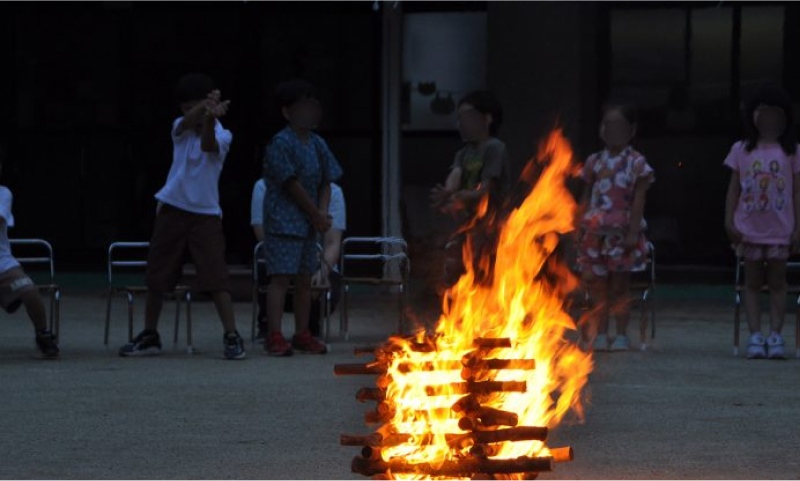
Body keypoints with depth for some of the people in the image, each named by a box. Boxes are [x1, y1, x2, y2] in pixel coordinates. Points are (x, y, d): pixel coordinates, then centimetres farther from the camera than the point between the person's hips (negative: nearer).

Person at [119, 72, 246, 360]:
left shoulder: (221, 135, -4)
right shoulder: (181, 128, 5)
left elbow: (208, 146, -28)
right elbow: (187, 122, -20)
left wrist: (210, 118, -50)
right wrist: (205, 108, -42)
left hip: (206, 214, -4)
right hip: (172, 210, 4)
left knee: (215, 276, -12)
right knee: (156, 275, 8)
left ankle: (232, 336, -10)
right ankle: (149, 336, 19)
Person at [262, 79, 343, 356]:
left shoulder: (317, 144, 11)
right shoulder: (281, 143, -12)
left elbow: (325, 182, 12)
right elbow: (292, 184, -14)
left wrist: (323, 213, -5)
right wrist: (316, 215, -10)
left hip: (309, 222, 7)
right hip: (283, 221, -7)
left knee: (305, 278, 10)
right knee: (281, 276, -10)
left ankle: (302, 335, 16)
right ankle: (275, 336, -11)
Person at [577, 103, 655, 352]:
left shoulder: (636, 163, -2)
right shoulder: (595, 161, 12)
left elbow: (638, 200, -7)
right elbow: (587, 198, 14)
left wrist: (633, 233, -14)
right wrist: (580, 227, 7)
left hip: (622, 232, -4)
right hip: (596, 232, 4)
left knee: (619, 285, -1)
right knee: (597, 284, 4)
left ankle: (621, 335, 5)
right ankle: (600, 334, 9)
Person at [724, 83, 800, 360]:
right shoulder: (742, 150, 5)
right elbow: (734, 189, 6)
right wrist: (729, 221, -2)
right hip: (749, 230, 1)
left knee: (777, 281, 3)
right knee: (753, 282, 3)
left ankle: (775, 335, 4)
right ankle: (755, 336, 4)